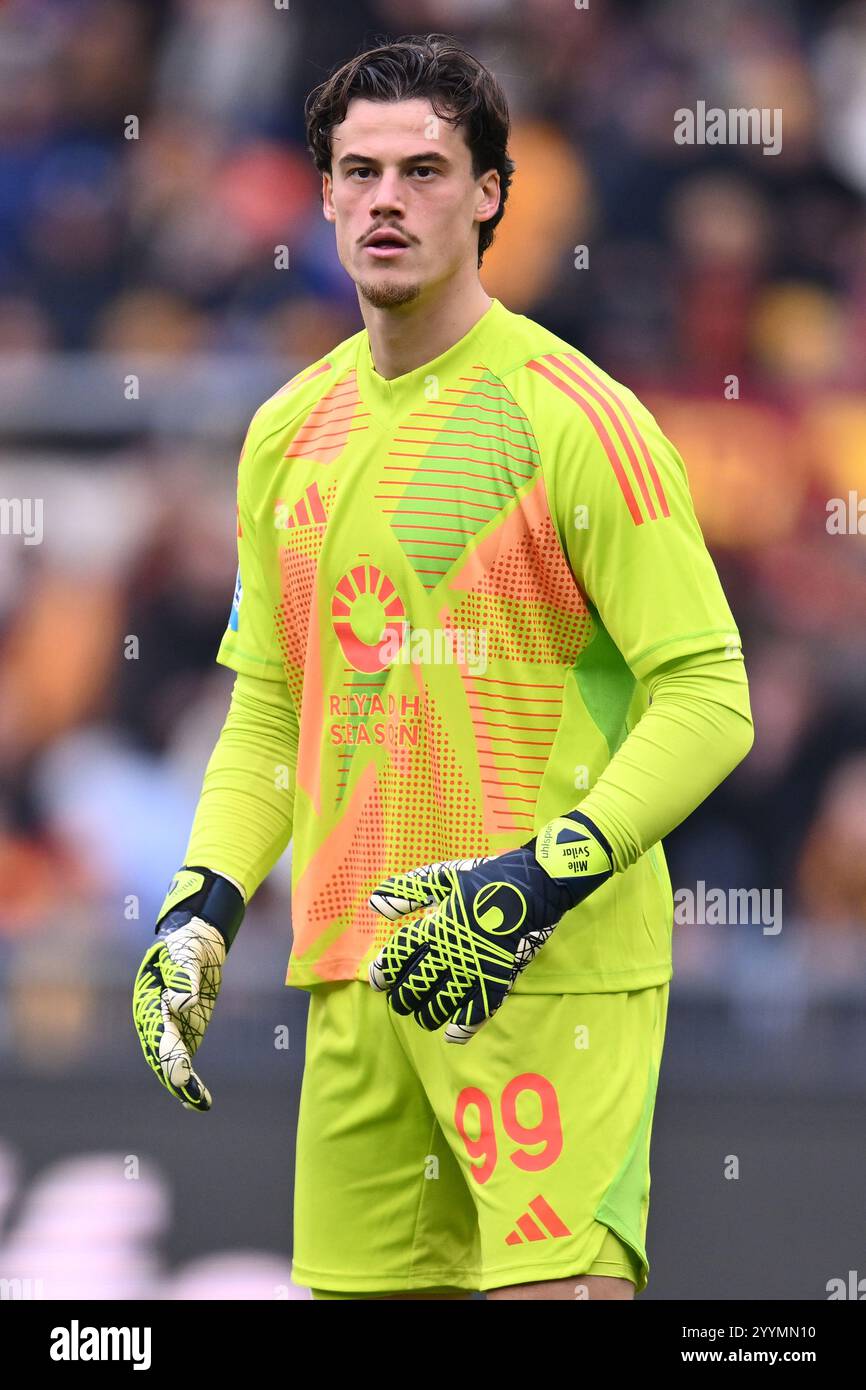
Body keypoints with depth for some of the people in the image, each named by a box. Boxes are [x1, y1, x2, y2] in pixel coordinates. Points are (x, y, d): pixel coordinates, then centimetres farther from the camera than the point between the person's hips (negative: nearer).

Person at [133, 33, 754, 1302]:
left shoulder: (573, 416, -7)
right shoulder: (287, 433, 13)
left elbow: (707, 698, -9)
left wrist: (542, 881, -20)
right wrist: (203, 905, 6)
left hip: (554, 970, -6)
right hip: (355, 976, 6)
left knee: (557, 1285, -15)